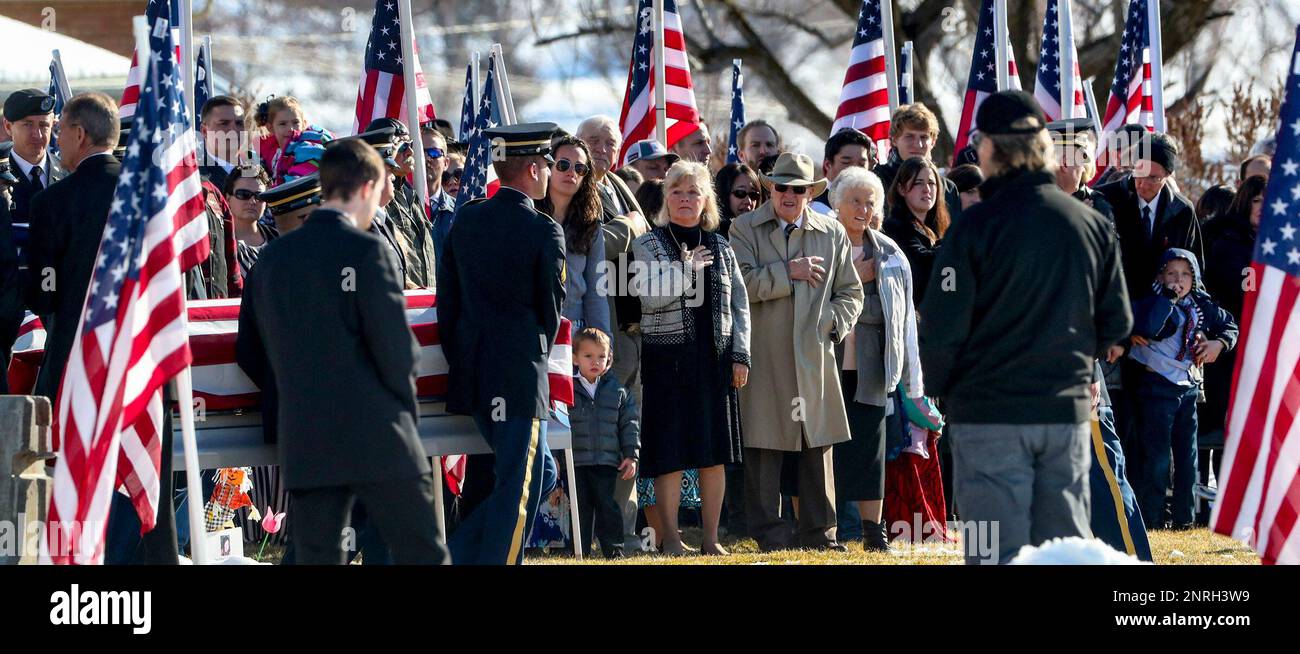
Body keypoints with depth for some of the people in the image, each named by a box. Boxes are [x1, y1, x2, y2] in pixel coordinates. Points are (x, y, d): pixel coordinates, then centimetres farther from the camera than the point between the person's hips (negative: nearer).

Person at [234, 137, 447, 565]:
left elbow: (248, 353, 14)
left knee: (317, 560, 5)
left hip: (303, 444, 5)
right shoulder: (366, 251, -9)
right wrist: (403, 402, 6)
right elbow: (396, 346, -11)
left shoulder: (272, 257, 9)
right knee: (421, 555, 2)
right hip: (376, 436, -5)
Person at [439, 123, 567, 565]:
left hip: (471, 376, 7)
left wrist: (459, 359, 17)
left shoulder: (466, 220, 7)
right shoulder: (544, 233, -11)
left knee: (527, 479, 19)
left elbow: (447, 296, 9)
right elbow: (552, 308, -3)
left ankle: (458, 554, 15)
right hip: (519, 375, -7)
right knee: (518, 490, -1)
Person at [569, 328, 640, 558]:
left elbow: (629, 424, 9)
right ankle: (580, 550, 9)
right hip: (575, 460, 0)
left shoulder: (618, 392, 7)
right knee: (580, 507, 3)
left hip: (606, 461, 0)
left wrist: (631, 455, 2)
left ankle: (614, 549, 5)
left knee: (607, 506, 0)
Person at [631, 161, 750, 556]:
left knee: (715, 453, 3)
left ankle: (711, 539, 9)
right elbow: (649, 297, -13)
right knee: (670, 454, -5)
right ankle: (670, 538, 0)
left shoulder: (720, 248, 12)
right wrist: (687, 268, -12)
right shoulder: (648, 245, 2)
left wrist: (740, 356, 3)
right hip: (667, 357, -3)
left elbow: (739, 305, 11)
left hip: (715, 359, 3)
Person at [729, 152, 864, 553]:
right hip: (762, 354, -3)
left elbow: (850, 292, 15)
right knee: (764, 446, -2)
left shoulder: (833, 234, 12)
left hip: (814, 353, 3)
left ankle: (819, 531, 11)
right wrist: (788, 273, -12)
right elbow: (740, 283, -10)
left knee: (819, 444, 5)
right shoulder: (745, 229, 4)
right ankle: (769, 533, 2)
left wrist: (831, 323, -1)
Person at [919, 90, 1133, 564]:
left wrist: (937, 387, 7)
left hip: (990, 414, -4)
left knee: (998, 556, -2)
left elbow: (942, 328, -10)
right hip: (1068, 410, 4)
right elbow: (1117, 322, 10)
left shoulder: (975, 227, -11)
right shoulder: (1093, 225, 5)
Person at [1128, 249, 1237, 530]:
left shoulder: (1201, 305, 6)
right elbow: (1149, 329, -32)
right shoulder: (1152, 303, -10)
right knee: (1158, 457, -6)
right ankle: (1152, 518, 0)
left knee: (1188, 457, 11)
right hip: (1158, 387, -6)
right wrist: (1169, 296, -24)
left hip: (1189, 388, 6)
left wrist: (1219, 343, -1)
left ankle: (1183, 517, 20)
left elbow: (1230, 325, 20)